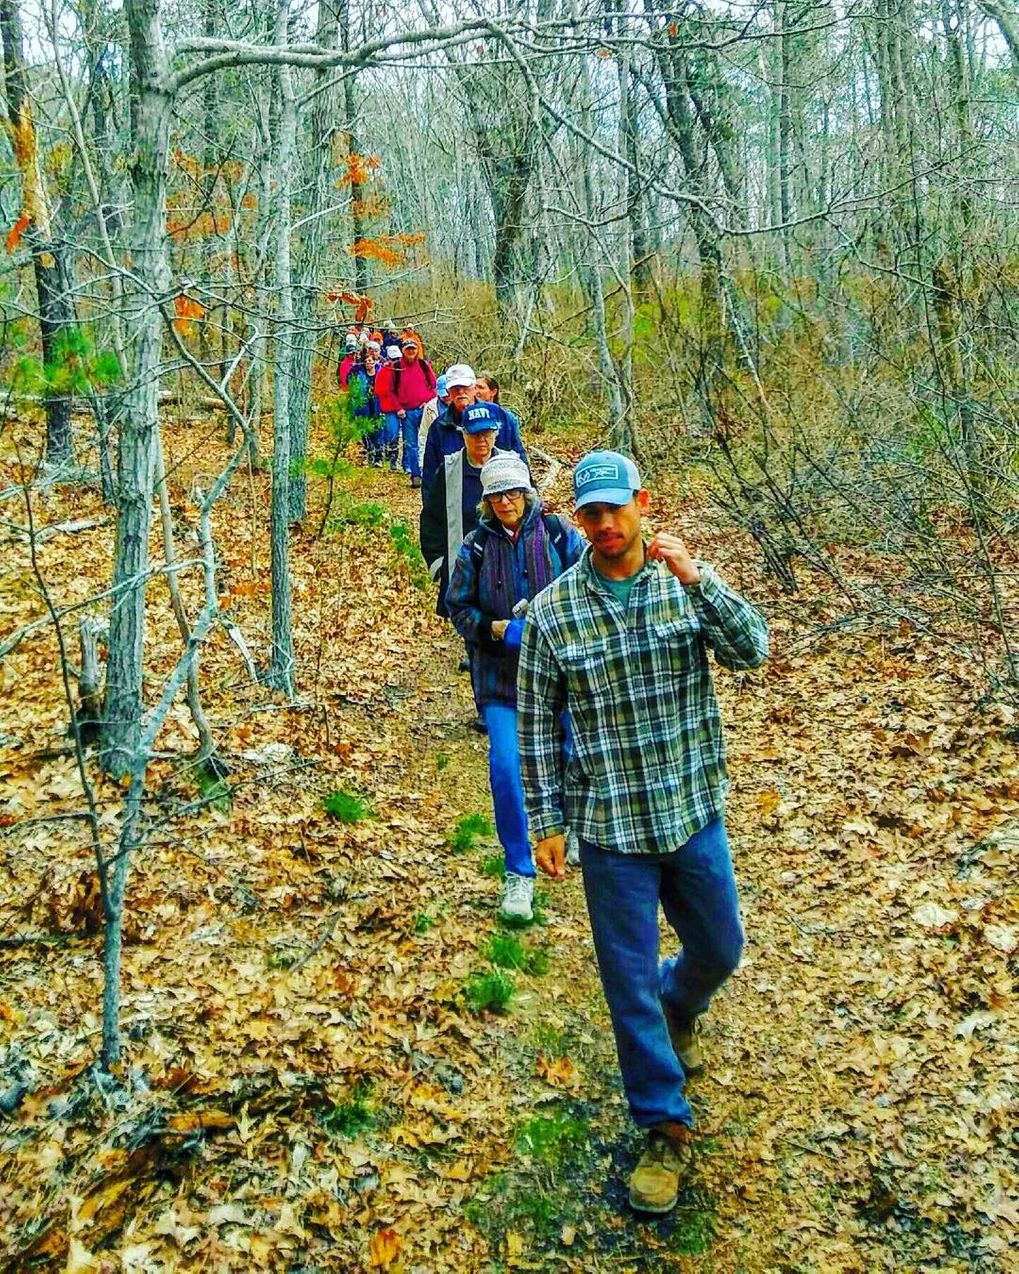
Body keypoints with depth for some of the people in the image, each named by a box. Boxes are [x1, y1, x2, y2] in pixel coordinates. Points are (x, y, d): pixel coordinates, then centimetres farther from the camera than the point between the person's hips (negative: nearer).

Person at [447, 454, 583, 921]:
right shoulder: (477, 545, -1)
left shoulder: (557, 532, -4)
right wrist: (498, 629, -15)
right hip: (500, 673, 0)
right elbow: (457, 606, 2)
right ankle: (519, 874, 6)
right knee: (506, 767, -10)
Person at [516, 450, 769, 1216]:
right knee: (631, 982, 7)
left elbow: (752, 649, -18)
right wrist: (546, 820, -2)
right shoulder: (553, 611, -8)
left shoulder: (687, 585, -4)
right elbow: (538, 721, -2)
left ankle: (677, 1013, 56)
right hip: (611, 828, -2)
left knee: (719, 950, 21)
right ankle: (668, 1130, 26)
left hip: (694, 813, 2)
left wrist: (696, 577, -29)